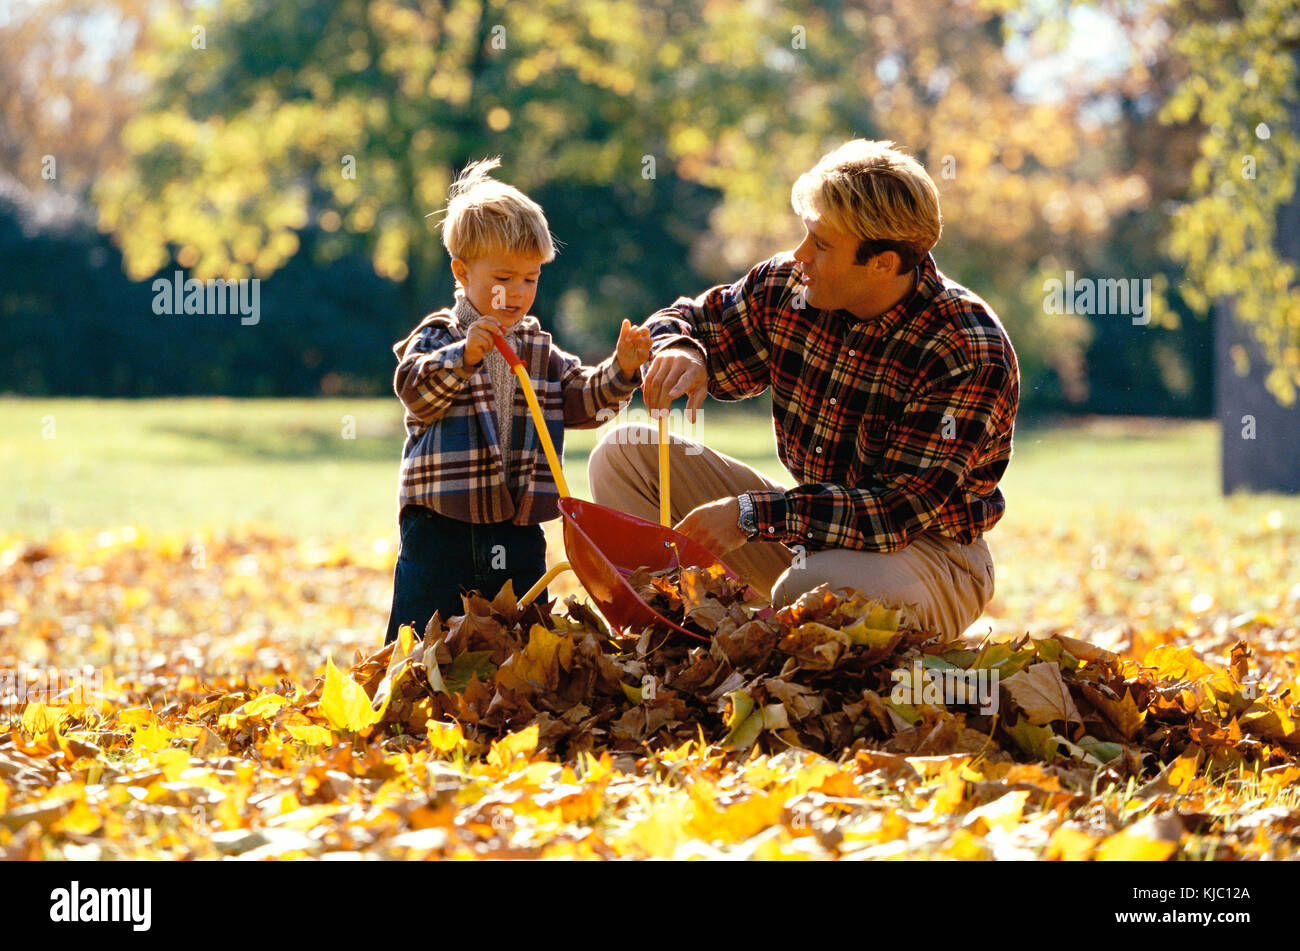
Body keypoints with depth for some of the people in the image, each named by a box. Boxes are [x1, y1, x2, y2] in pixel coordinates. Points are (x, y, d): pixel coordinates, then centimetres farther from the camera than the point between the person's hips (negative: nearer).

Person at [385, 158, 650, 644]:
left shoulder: (540, 352, 13)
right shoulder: (438, 338, -3)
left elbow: (581, 399, 11)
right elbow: (416, 391, -20)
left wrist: (620, 370, -7)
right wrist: (464, 355, -35)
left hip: (517, 529, 5)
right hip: (441, 524, -5)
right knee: (422, 640, -3)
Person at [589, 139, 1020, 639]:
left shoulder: (971, 354, -24)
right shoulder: (787, 286, -6)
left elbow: (901, 508, -29)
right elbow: (687, 321, 12)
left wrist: (752, 516, -32)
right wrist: (682, 352, -15)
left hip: (928, 555, -7)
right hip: (808, 528, 7)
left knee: (811, 591, -41)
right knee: (624, 454, -4)